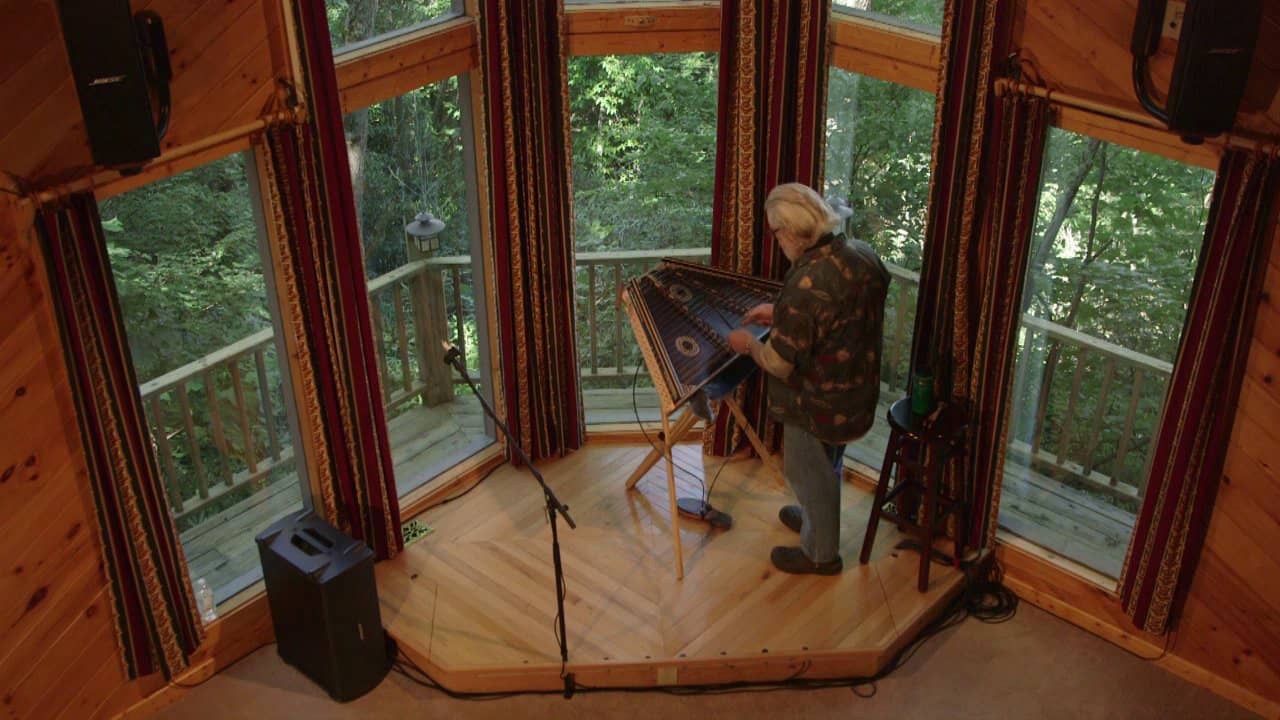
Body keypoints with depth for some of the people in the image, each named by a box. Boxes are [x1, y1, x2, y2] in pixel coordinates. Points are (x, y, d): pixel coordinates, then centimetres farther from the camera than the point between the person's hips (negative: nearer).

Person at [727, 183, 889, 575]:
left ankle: (821, 554, 35)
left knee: (807, 472, 16)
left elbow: (779, 364, -26)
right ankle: (817, 518, 54)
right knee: (828, 465, 30)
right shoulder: (862, 253, -8)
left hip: (818, 405, -8)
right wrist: (779, 312, 10)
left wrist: (749, 343, -7)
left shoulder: (807, 283, -34)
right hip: (859, 391, 8)